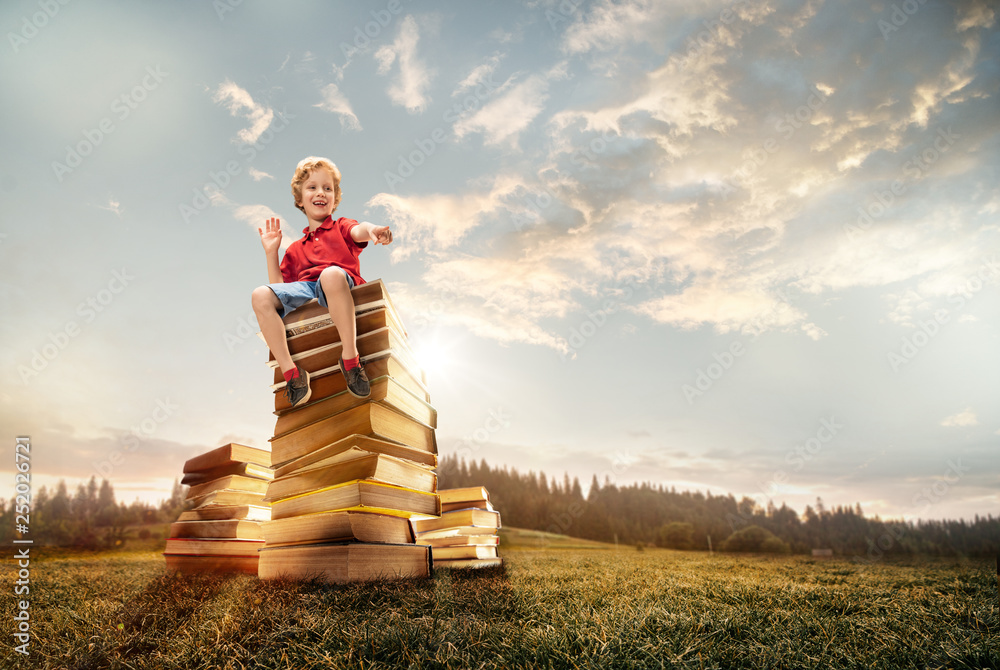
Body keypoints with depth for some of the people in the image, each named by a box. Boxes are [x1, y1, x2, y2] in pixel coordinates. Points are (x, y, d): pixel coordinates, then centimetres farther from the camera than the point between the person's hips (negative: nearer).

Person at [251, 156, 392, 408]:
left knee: (331, 273, -40)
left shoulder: (341, 227, 25)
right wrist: (271, 252, 16)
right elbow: (279, 285, 25)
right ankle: (291, 372, -26)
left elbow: (358, 231, -3)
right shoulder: (295, 249, 35)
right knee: (261, 295, -25)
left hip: (341, 281, -4)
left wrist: (372, 229, -29)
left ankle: (350, 358, -36)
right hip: (302, 291, 4)